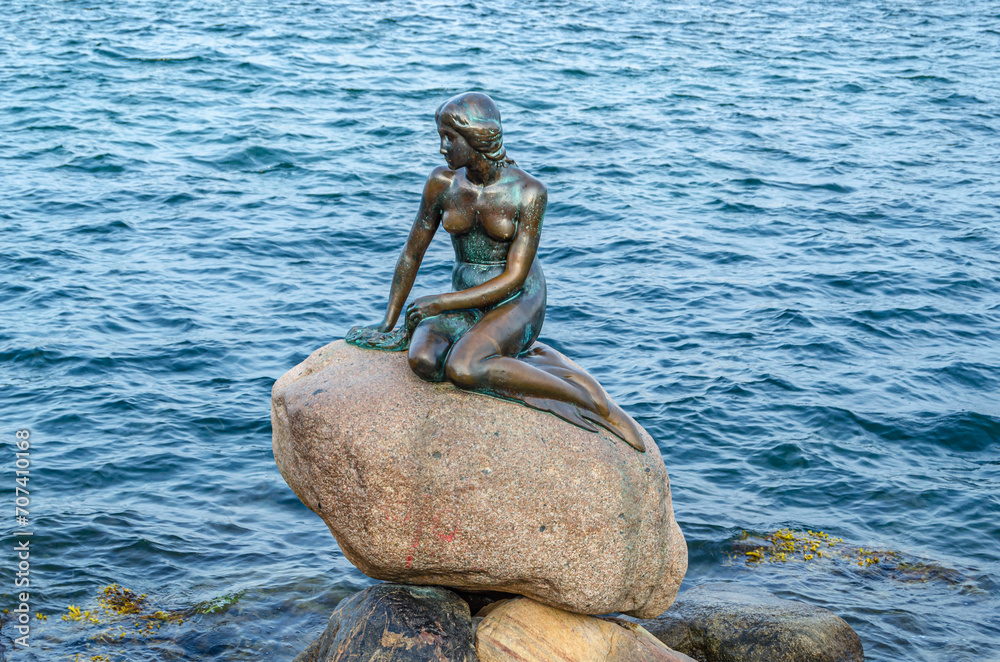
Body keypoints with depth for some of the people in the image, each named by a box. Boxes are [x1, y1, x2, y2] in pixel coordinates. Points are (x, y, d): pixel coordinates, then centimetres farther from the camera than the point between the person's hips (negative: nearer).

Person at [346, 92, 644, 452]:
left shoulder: (528, 191, -15)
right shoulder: (443, 183, -3)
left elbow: (514, 278, -17)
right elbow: (411, 255, 8)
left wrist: (441, 303, -22)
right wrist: (388, 324, 8)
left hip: (517, 302, -4)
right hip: (465, 301, 5)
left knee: (462, 369, -34)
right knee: (423, 360, -29)